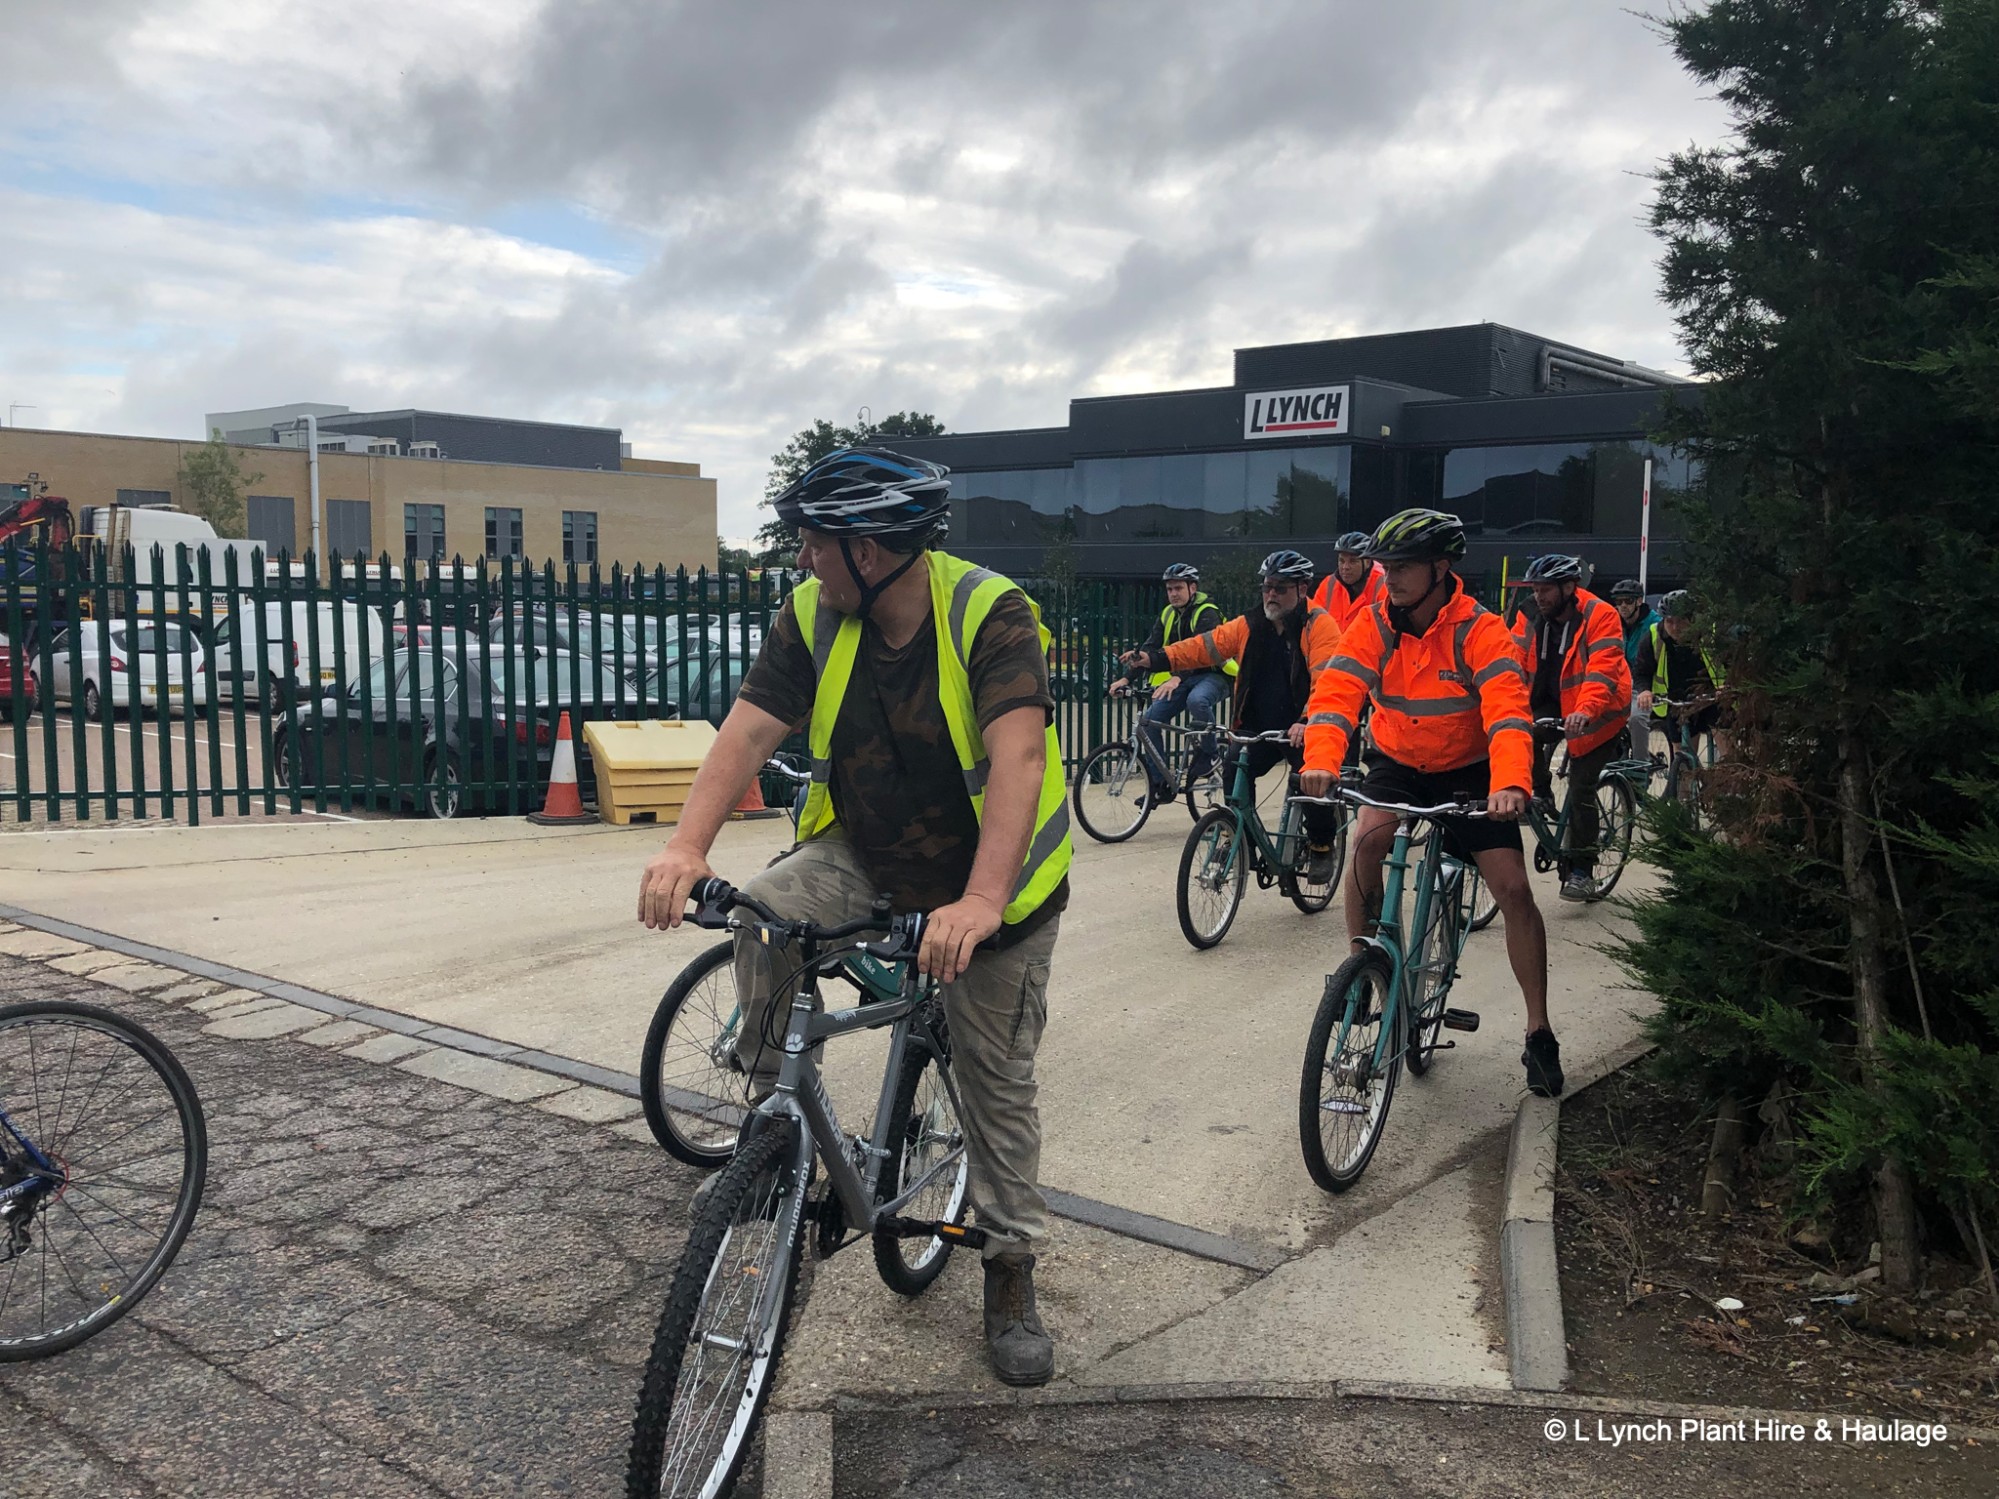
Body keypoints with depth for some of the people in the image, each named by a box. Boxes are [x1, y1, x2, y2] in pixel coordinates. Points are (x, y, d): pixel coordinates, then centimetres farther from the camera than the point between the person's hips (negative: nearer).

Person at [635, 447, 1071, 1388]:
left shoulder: (991, 615, -25)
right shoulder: (814, 615, -10)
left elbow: (1017, 757, -36)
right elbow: (750, 728, -17)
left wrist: (979, 904, -48)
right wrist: (686, 847, -33)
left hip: (989, 877, -3)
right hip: (864, 856, 3)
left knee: (996, 1081, 5)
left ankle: (1011, 1279, 25)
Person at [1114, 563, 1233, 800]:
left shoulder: (1206, 613, -14)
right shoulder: (1168, 614, 8)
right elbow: (1150, 648, 2)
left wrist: (1177, 678, -44)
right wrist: (1128, 677, -13)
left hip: (1213, 675, -7)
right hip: (1183, 677, 7)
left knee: (1197, 700, -40)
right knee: (1151, 718, -10)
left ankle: (1207, 753, -16)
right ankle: (1160, 783, -2)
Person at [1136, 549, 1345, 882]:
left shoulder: (1319, 625, -9)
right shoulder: (1249, 627, 7)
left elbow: (1325, 679, -22)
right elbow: (1207, 646, 0)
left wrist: (1307, 721, -36)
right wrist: (1157, 659, -14)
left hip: (1301, 730, -4)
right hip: (1257, 727, 4)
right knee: (1235, 772, -16)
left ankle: (1322, 846, 8)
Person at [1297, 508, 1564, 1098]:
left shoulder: (1480, 631, -22)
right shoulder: (1373, 625, -14)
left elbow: (1507, 711, -35)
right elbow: (1335, 693, -26)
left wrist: (1509, 784, -53)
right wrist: (1321, 761, -46)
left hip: (1467, 770, -1)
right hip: (1396, 761, 2)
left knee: (1513, 888, -9)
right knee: (1367, 839, -29)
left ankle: (1539, 1033, 6)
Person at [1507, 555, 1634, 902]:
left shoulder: (1599, 616, -18)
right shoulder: (1532, 619, -3)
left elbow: (1603, 670, -30)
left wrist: (1585, 710, -46)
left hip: (1594, 713, -4)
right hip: (1552, 702, 4)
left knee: (1581, 791, -6)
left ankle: (1580, 871, 5)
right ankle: (1539, 794, -1)